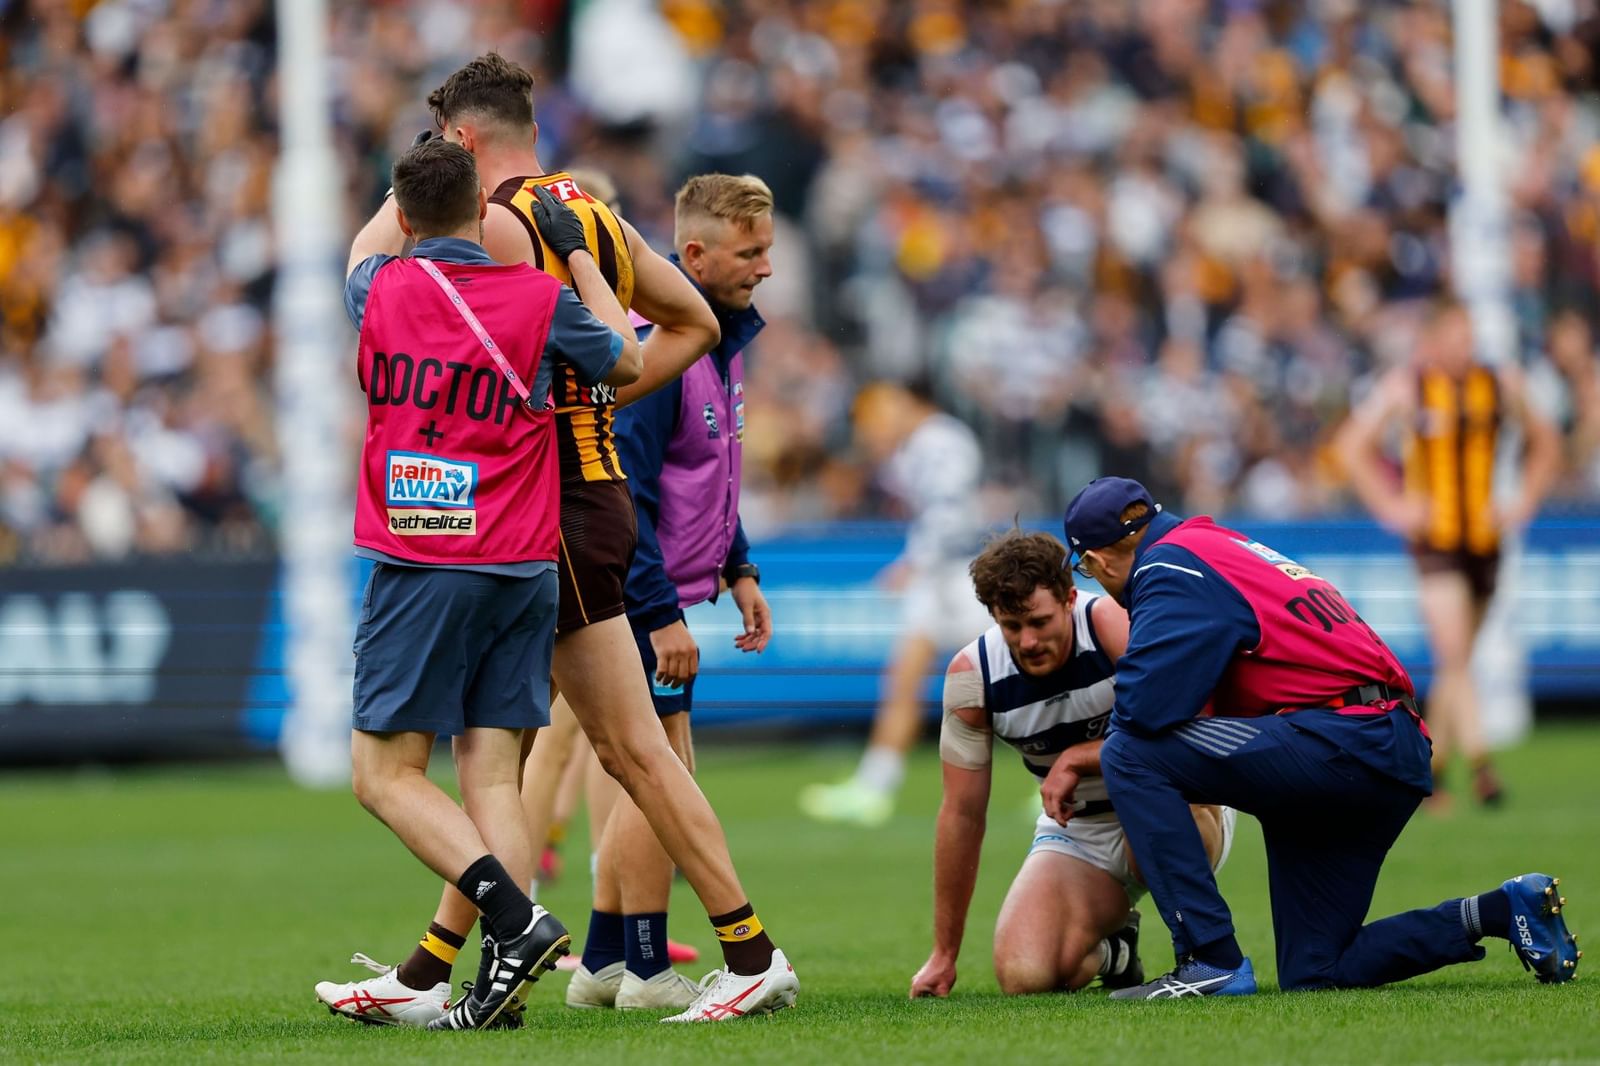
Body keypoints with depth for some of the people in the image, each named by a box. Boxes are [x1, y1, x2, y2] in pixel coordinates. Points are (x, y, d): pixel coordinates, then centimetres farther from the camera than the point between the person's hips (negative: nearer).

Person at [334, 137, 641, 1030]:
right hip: (525, 569, 3)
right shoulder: (541, 298, -1)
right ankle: (507, 985, -6)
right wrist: (577, 253, 26)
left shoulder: (383, 289, -1)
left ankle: (516, 919, -16)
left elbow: (367, 247, 26)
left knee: (386, 772, 2)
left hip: (418, 567, -2)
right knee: (493, 776, 4)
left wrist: (413, 188, 41)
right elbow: (626, 361, 19)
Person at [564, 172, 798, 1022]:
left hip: (662, 593, 10)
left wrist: (739, 570, 16)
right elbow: (621, 491, -23)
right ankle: (647, 969, 1)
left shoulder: (722, 338, 10)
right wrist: (661, 616, -23)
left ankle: (601, 963, 19)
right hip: (626, 593, -10)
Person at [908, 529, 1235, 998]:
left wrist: (1077, 759, -29)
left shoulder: (1116, 624, -23)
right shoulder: (971, 675, -11)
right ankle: (1111, 950, 17)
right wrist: (944, 954, 0)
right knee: (1023, 975, -22)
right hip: (1076, 835, 4)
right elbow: (962, 814, -4)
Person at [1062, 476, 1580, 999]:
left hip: (1345, 744, -10)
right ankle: (1500, 911, 16)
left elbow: (1145, 705, -18)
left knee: (1130, 756, -15)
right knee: (1314, 973, 15)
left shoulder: (1172, 565, -7)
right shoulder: (1223, 548, 23)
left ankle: (1212, 963, -16)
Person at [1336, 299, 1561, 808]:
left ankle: (1431, 767, 22)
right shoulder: (1405, 388, -4)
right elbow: (1353, 444, 3)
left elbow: (1544, 441, 18)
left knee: (1457, 661, 10)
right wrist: (1393, 508, -5)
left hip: (1484, 538, 4)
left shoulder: (1501, 384, 5)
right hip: (1434, 542, -4)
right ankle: (1479, 762, -21)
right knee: (1453, 655, -16)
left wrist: (1523, 504, 6)